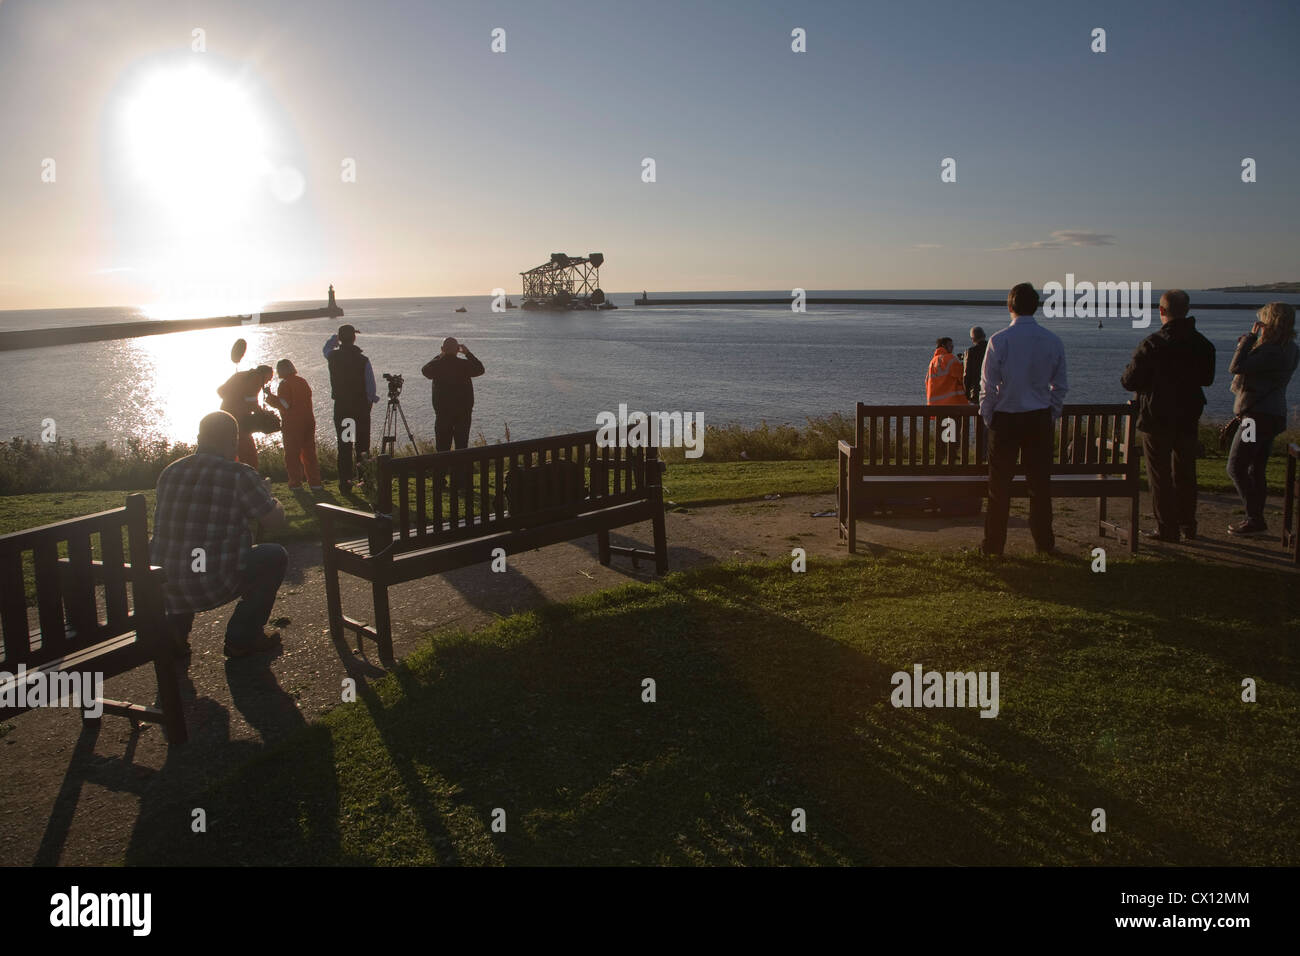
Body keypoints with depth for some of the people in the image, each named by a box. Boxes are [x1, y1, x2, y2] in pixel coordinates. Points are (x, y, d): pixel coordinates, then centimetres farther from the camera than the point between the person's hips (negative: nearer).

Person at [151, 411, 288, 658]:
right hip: (212, 587, -7)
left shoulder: (170, 472, 6)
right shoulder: (239, 475, -12)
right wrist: (272, 501, 21)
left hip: (162, 590, 7)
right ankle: (242, 639, 17)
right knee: (276, 556, 15)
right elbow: (276, 521, -3)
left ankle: (176, 628, 28)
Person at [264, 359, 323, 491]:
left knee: (292, 454, 4)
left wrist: (270, 396, -6)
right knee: (309, 453, 11)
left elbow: (284, 404, -16)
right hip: (309, 420, 6)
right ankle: (315, 482, 10)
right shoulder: (303, 381, 10)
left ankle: (296, 482, 5)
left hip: (292, 424, -6)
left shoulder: (284, 384, -11)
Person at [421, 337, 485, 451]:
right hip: (463, 412, 0)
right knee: (462, 445, 6)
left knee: (442, 447, 4)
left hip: (442, 412, 0)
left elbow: (424, 370, 16)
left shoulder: (436, 365, -6)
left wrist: (439, 356, 21)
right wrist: (468, 353, 15)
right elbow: (480, 369, 12)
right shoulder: (465, 365, -7)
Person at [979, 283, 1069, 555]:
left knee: (1000, 483, 5)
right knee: (1040, 481, 10)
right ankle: (1044, 541, 17)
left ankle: (994, 543, 10)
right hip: (1040, 419, 3)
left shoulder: (999, 340, -11)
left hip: (1005, 419, -3)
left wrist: (987, 416, 4)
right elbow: (1060, 385, 6)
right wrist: (1052, 415, 16)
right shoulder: (1053, 341, 0)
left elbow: (988, 384, -8)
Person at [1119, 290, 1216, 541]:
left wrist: (1125, 376, 6)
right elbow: (1207, 378, 16)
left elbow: (1131, 381, -15)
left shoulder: (1152, 344, -17)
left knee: (1160, 475, 3)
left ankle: (1166, 528, 6)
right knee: (1185, 474, 16)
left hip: (1157, 419, -5)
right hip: (1189, 418, 5)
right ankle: (1187, 526, 25)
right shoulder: (1202, 344, 2)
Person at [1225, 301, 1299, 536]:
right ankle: (1256, 519, 21)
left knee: (1236, 468, -5)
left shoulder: (1272, 351, -21)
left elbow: (1236, 367, -23)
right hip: (1273, 414, 10)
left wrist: (1250, 337, -14)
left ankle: (1254, 519, -3)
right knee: (1256, 470, 15)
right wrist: (1250, 342, 7)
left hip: (1259, 416, -10)